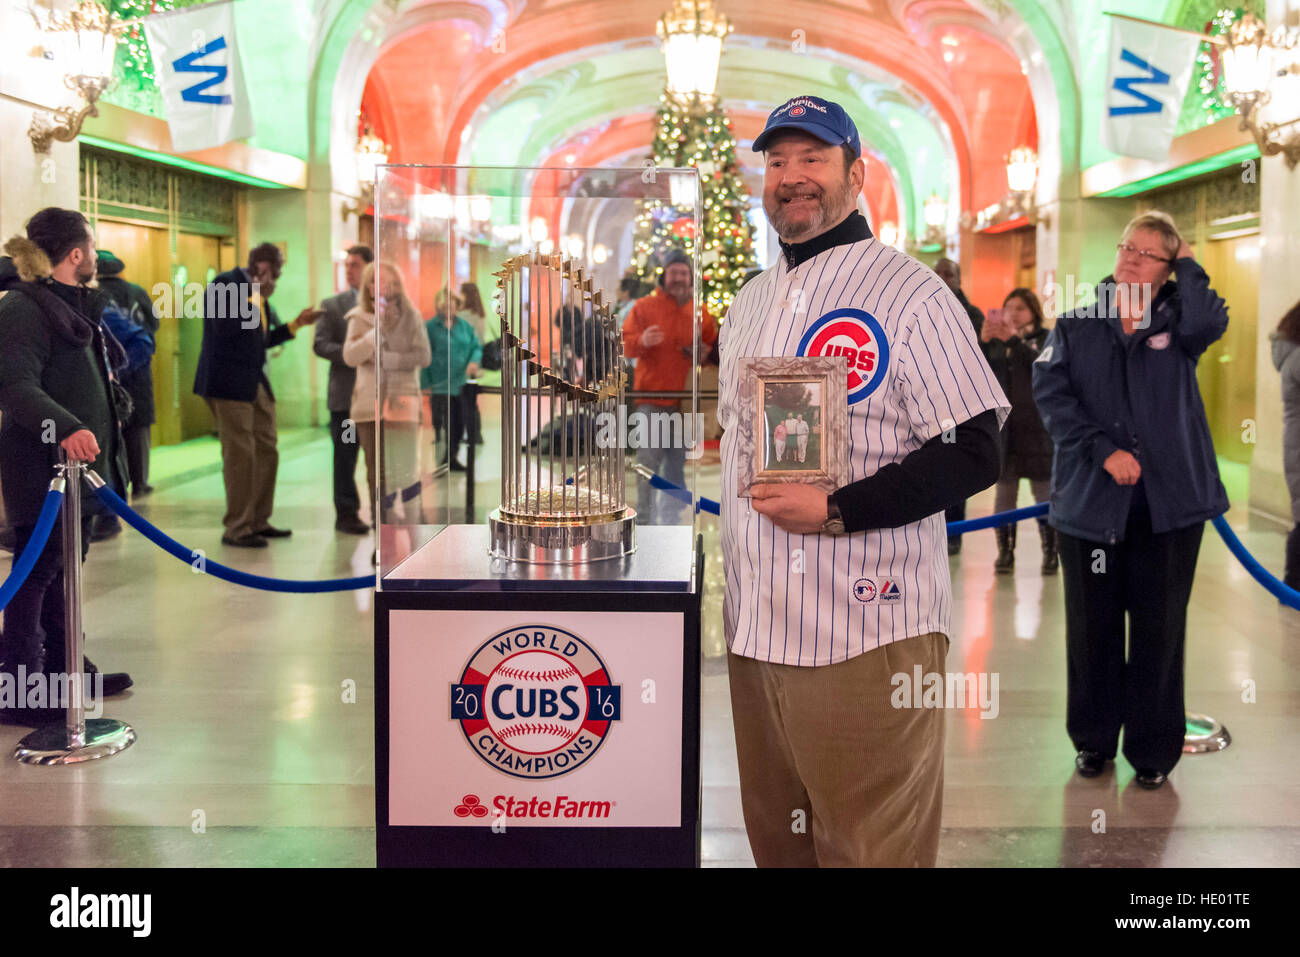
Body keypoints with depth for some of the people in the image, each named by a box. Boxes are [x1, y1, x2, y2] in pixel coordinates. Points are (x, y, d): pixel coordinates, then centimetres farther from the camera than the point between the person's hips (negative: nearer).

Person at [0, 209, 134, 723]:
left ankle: (64, 667, 28)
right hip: (42, 469, -9)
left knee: (65, 566, 17)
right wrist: (66, 427, -41)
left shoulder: (76, 304, 16)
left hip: (78, 463, 10)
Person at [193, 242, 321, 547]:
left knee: (266, 451, 9)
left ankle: (258, 521, 18)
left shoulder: (256, 292, 17)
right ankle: (236, 528, 1)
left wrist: (296, 324, 17)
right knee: (240, 455, -6)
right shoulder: (225, 283, -9)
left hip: (256, 383, 9)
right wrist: (257, 297, -17)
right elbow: (225, 327, -23)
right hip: (229, 382, -9)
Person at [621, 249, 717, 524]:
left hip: (685, 400, 3)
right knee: (649, 458, -12)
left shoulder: (699, 313, 12)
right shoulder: (644, 307, 4)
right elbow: (625, 344, -1)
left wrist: (699, 350, -4)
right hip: (651, 400, -3)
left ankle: (670, 517, 16)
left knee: (677, 462, 6)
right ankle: (644, 518, -6)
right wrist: (642, 341, -23)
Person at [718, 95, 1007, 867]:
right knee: (774, 840, 16)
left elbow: (974, 453, -13)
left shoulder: (910, 295, -7)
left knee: (871, 849, 0)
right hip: (755, 628, 7)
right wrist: (735, 585, 12)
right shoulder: (750, 305, 17)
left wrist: (835, 511, -20)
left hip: (866, 634, -7)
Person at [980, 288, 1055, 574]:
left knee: (1044, 491, 0)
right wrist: (982, 341, -19)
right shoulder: (995, 341, 11)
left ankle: (1050, 554, 7)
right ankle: (1005, 553, 10)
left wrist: (1014, 339, -30)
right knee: (1003, 492, 4)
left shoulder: (1044, 338, 3)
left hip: (1036, 428, -2)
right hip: (1002, 426, 3)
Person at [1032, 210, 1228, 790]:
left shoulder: (1175, 318, 5)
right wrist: (1103, 451, -15)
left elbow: (1208, 323, -20)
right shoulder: (1078, 321, 5)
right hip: (1090, 498, 1)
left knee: (1159, 628, 6)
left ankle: (1154, 748, 19)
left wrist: (1188, 265, -5)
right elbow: (1050, 391, -6)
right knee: (1092, 626, 9)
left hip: (1168, 501, 0)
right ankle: (1093, 739, 25)